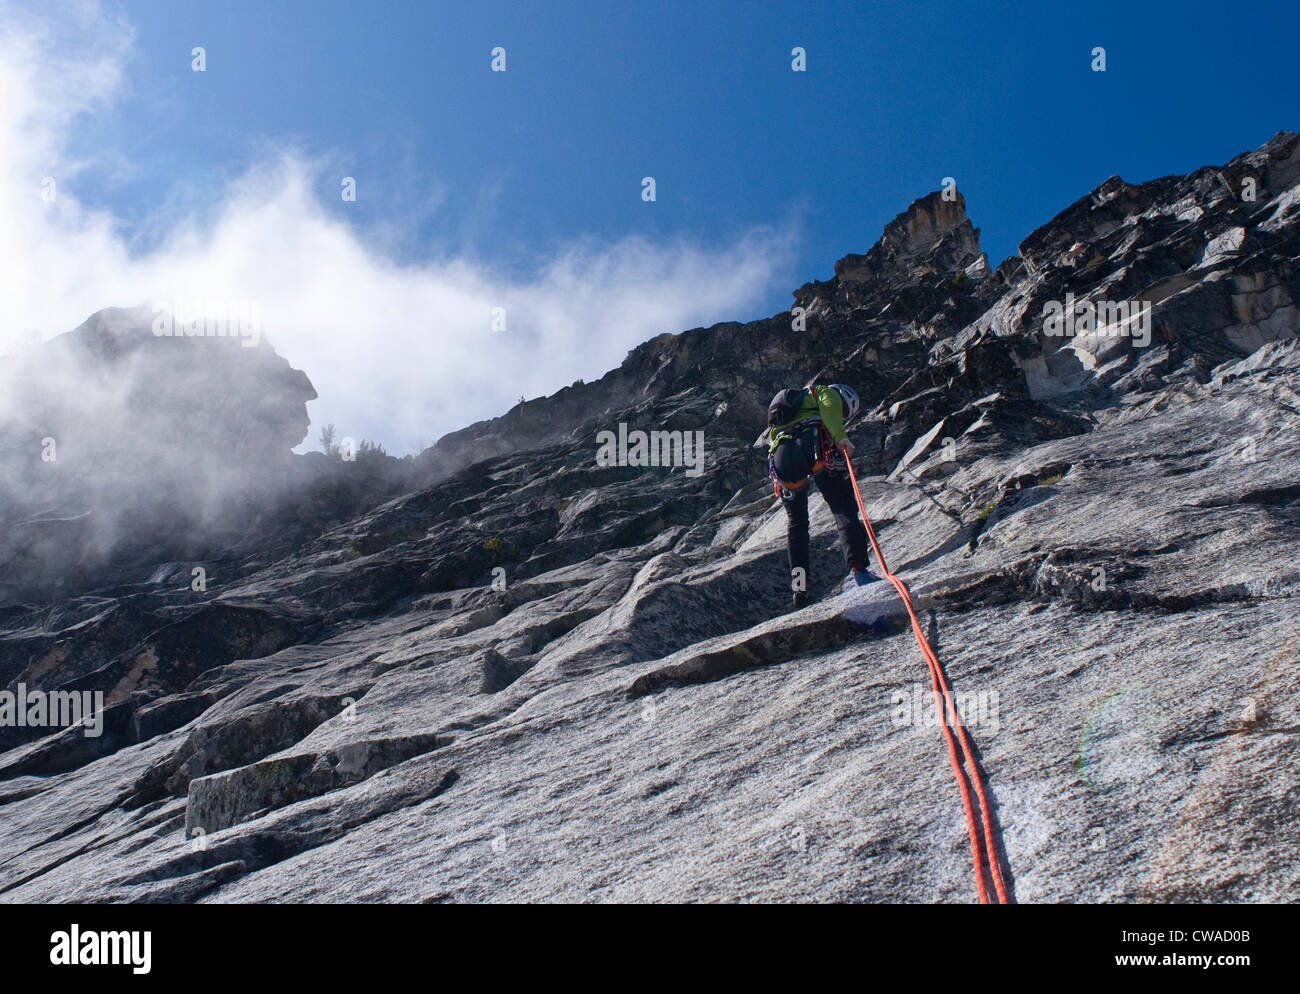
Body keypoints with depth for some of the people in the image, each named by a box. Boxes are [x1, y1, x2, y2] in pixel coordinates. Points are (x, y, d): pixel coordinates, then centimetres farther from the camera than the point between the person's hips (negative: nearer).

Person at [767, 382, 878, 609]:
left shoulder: (792, 405, 45)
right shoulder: (827, 392, 24)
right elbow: (829, 407, -1)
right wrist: (840, 437, -13)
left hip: (779, 455, 6)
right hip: (811, 443, -6)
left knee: (796, 523, 16)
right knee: (844, 509, -4)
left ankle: (800, 590, 11)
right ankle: (858, 569, -21)